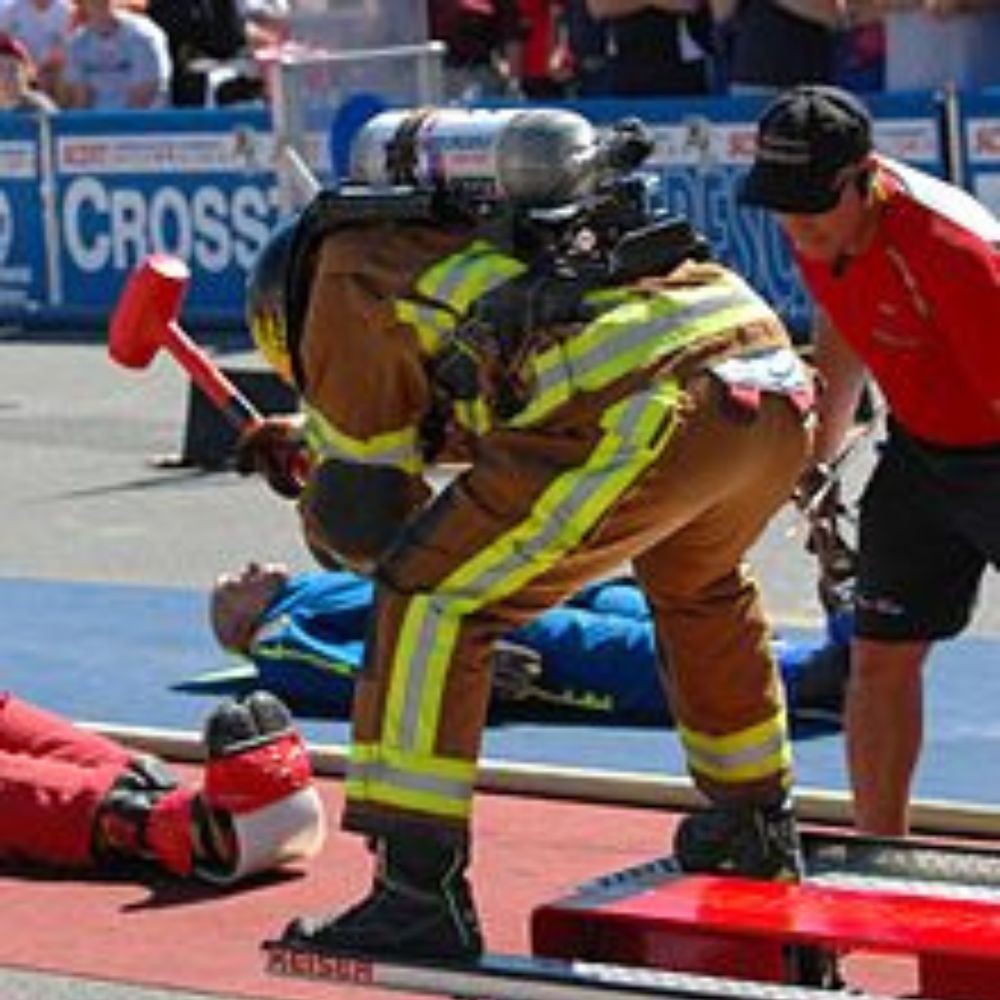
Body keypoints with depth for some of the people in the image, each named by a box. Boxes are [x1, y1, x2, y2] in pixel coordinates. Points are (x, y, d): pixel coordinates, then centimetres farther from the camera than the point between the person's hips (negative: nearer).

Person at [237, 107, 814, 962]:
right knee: (698, 585, 37)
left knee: (434, 601, 2)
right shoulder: (474, 224, 37)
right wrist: (307, 440, 50)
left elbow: (366, 517, 13)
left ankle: (418, 897, -1)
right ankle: (756, 825, 52)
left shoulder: (345, 272, 14)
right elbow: (490, 406, 51)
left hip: (654, 408, -8)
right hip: (775, 376, 8)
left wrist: (319, 515, 37)